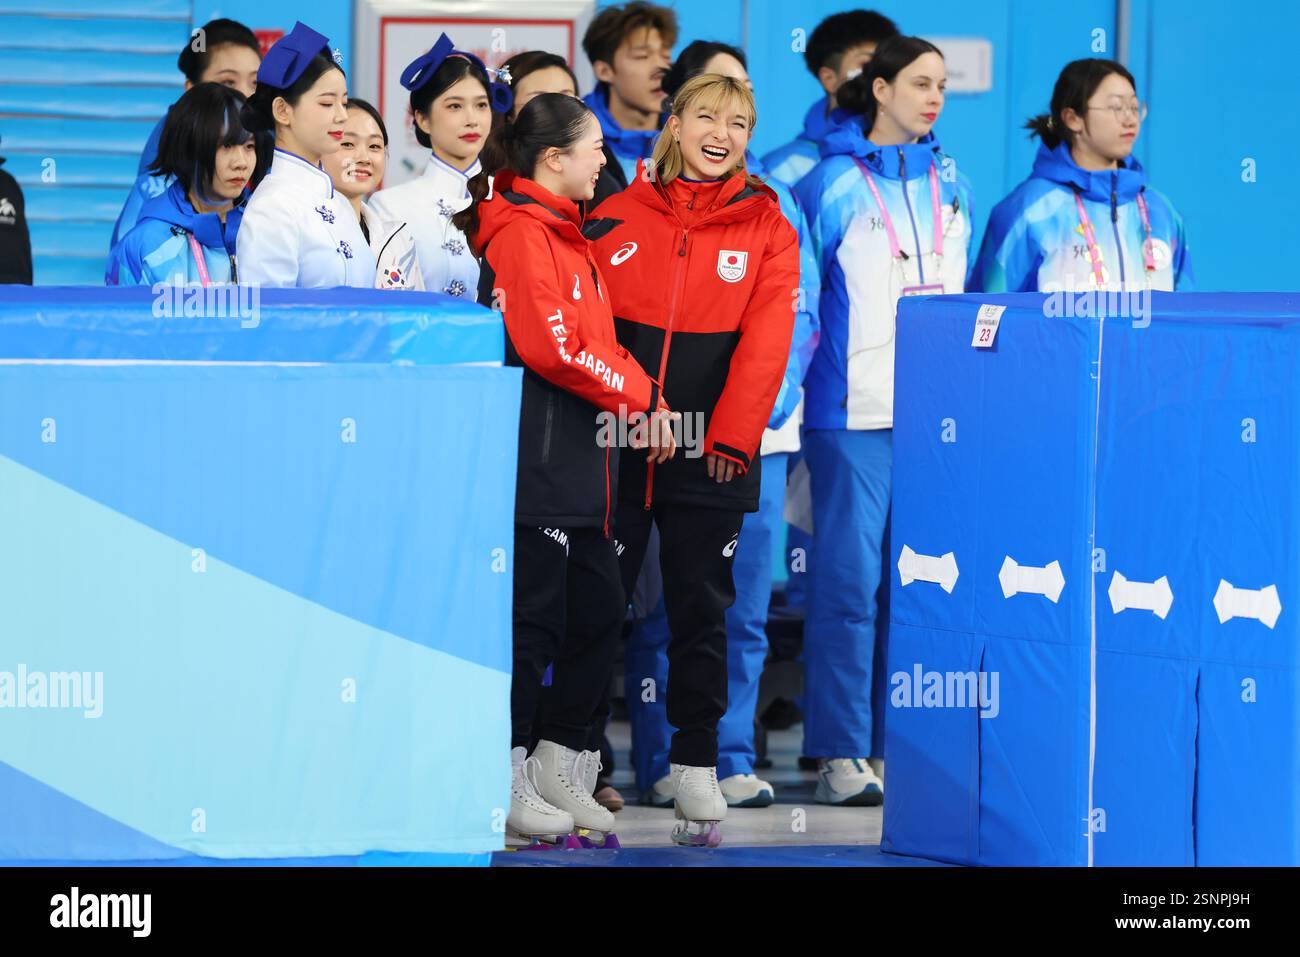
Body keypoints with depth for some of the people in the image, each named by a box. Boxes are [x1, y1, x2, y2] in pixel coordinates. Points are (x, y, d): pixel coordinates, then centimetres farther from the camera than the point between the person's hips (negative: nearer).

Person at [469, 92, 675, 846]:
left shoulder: (568, 237, 19)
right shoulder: (521, 235, -12)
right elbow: (554, 351, -19)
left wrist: (649, 401, 6)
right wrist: (639, 396, -8)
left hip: (583, 463, 10)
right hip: (537, 464, -10)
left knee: (600, 612, 11)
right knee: (533, 616, -5)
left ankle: (560, 771, 20)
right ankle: (507, 781, 2)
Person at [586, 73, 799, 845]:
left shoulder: (767, 227, 4)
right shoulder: (621, 215, 6)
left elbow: (766, 339, -4)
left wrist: (733, 436, -13)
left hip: (711, 457, 0)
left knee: (702, 609, 6)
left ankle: (696, 766, 13)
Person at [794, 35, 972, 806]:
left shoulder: (950, 184, 14)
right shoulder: (833, 185, -2)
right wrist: (797, 372, -7)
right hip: (855, 408, -5)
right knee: (850, 575, -6)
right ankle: (841, 754, -3)